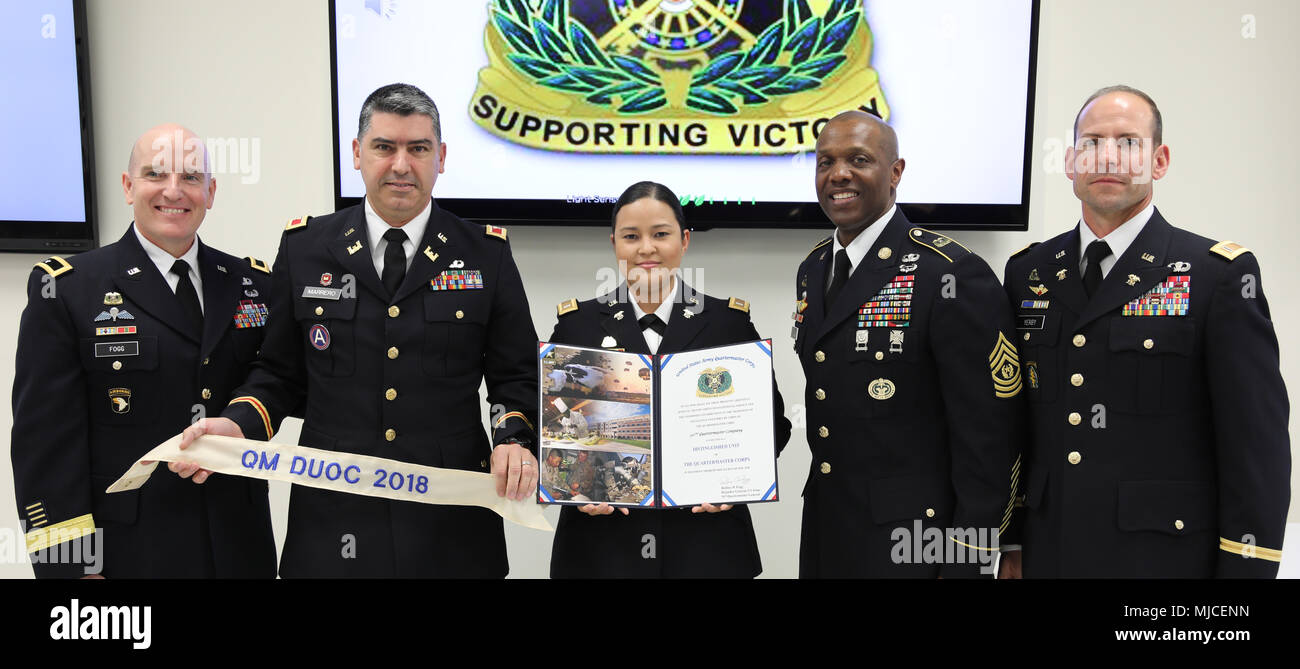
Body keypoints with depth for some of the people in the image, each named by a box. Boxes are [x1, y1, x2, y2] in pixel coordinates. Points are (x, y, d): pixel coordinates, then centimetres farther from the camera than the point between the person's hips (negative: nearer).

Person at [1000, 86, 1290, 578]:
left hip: (1167, 555, -3)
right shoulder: (1027, 272, 5)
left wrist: (1245, 568, -10)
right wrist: (1010, 543, 8)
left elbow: (1258, 447, -7)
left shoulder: (1220, 275, -7)